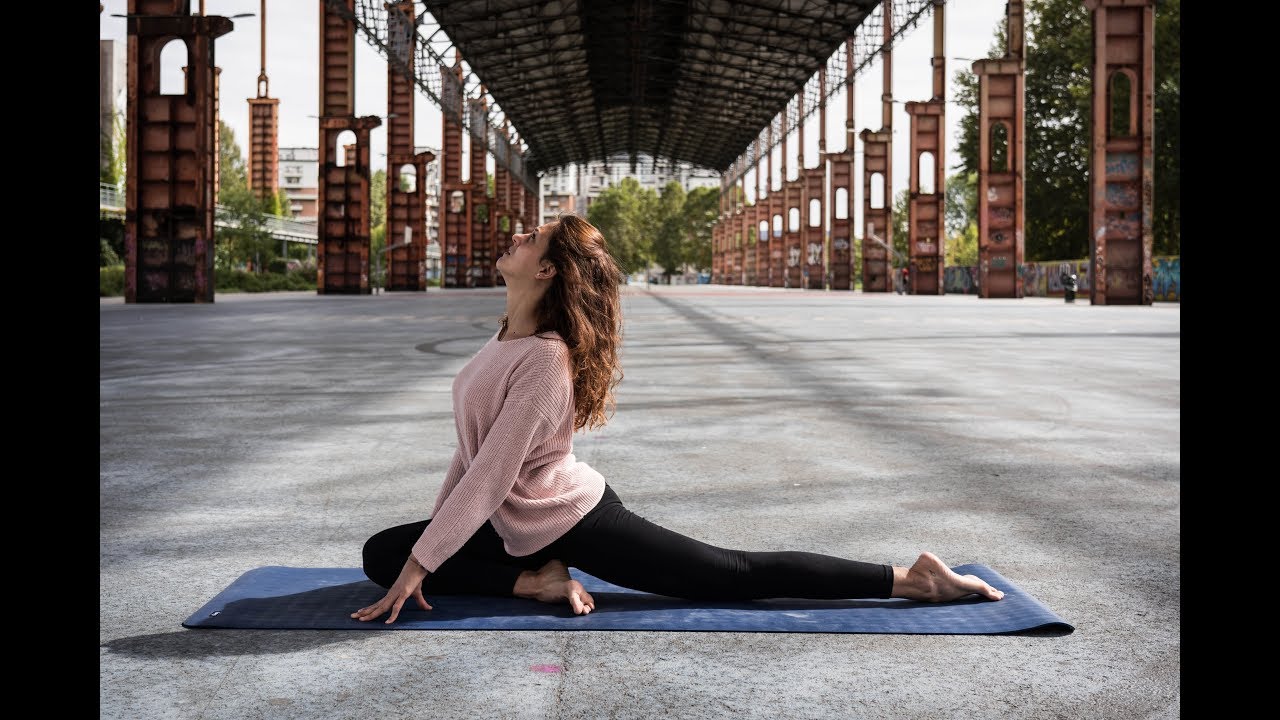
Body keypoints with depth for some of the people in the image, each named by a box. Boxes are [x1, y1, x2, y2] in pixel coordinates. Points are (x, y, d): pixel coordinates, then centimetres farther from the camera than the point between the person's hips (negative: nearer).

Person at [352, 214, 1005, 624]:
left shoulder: (544, 360, -27)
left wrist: (420, 564, -24)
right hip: (521, 524, 10)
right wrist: (434, 526, 16)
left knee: (738, 575, -4)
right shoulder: (509, 336, 6)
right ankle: (534, 579, 1)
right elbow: (471, 446, 15)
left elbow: (489, 479, -28)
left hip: (575, 521, -10)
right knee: (380, 552, 9)